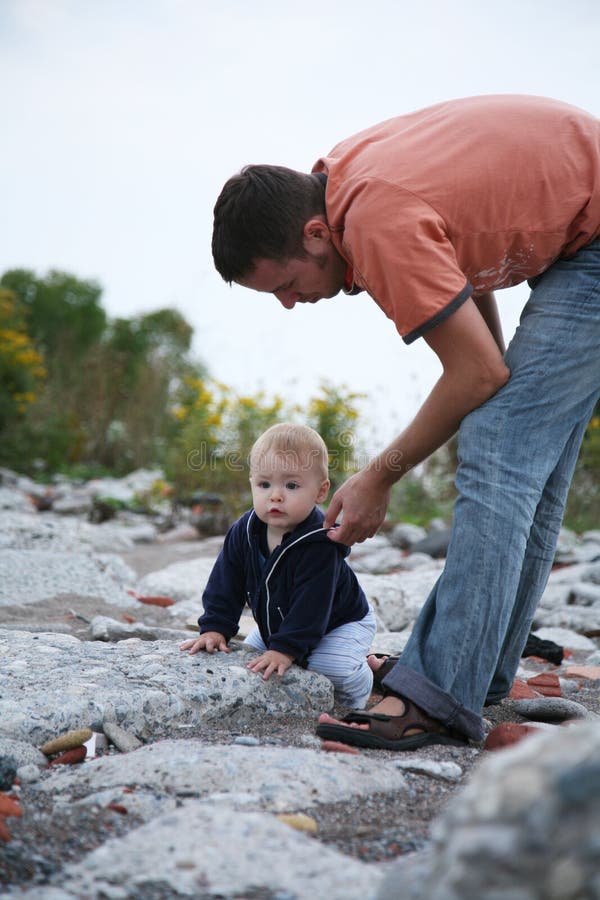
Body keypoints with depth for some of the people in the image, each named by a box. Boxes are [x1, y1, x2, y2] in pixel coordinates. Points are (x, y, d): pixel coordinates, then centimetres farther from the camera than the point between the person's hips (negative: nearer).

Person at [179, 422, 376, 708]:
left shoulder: (320, 545, -36)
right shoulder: (244, 532, -16)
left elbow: (310, 603, -36)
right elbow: (226, 583, -7)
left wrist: (286, 648, -40)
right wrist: (214, 628, -14)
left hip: (339, 623, -7)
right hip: (278, 621, 7)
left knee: (333, 667, -28)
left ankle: (354, 696, 9)